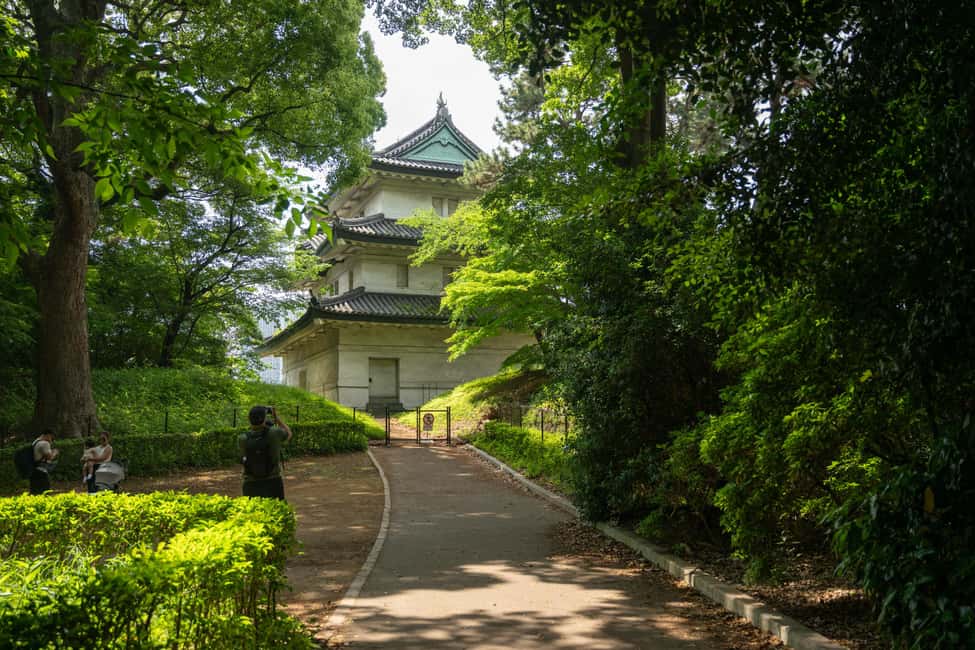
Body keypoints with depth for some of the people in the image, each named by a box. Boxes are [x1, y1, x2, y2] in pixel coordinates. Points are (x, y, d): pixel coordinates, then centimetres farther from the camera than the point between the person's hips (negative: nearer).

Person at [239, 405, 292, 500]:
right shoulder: (274, 433, -13)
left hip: (251, 486, 1)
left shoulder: (242, 439, -9)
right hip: (272, 484, -1)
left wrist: (252, 419, 13)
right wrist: (276, 417, 14)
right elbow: (288, 434, 10)